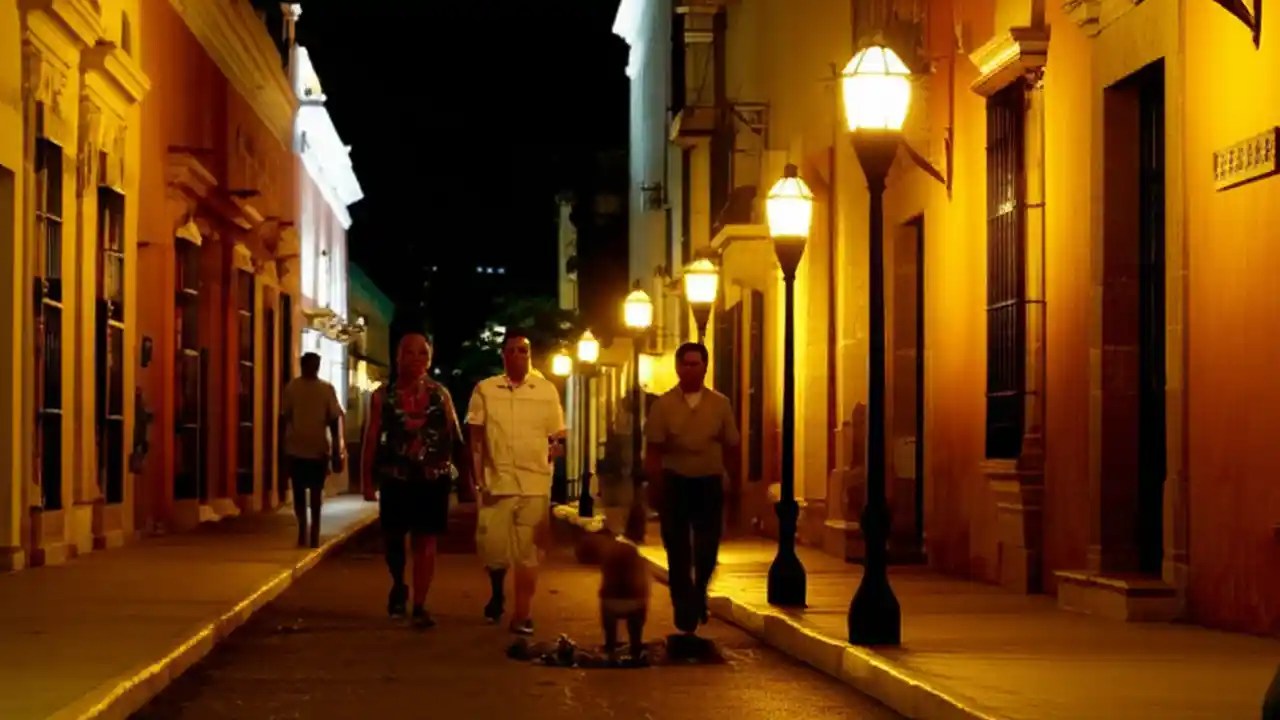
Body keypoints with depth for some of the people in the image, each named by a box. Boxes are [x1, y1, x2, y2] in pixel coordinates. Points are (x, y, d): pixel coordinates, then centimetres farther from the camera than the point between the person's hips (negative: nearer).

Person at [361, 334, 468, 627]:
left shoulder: (440, 394, 6)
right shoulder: (383, 396, 3)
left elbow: (455, 435, 5)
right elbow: (371, 439, 1)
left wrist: (462, 470, -1)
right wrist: (368, 479, -3)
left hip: (433, 477, 0)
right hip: (395, 477, 0)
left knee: (425, 540, 0)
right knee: (393, 537, 5)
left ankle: (419, 606, 4)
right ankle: (398, 585, 33)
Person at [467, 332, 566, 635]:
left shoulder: (547, 390, 4)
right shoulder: (484, 390, 1)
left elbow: (558, 437, 10)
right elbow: (474, 438, 2)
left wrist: (555, 450, -12)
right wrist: (478, 478, -5)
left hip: (535, 484, 0)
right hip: (497, 483, 0)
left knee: (528, 552, 2)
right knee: (492, 548, 2)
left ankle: (522, 615, 9)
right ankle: (497, 594, 31)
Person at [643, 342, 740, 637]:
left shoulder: (720, 404, 2)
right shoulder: (663, 405, -2)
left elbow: (731, 447, 6)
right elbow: (653, 450, -2)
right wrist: (655, 488, -7)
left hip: (710, 483, 1)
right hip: (675, 483, -1)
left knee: (707, 550, 1)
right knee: (678, 553, 4)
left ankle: (698, 593, 32)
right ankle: (685, 614, 16)